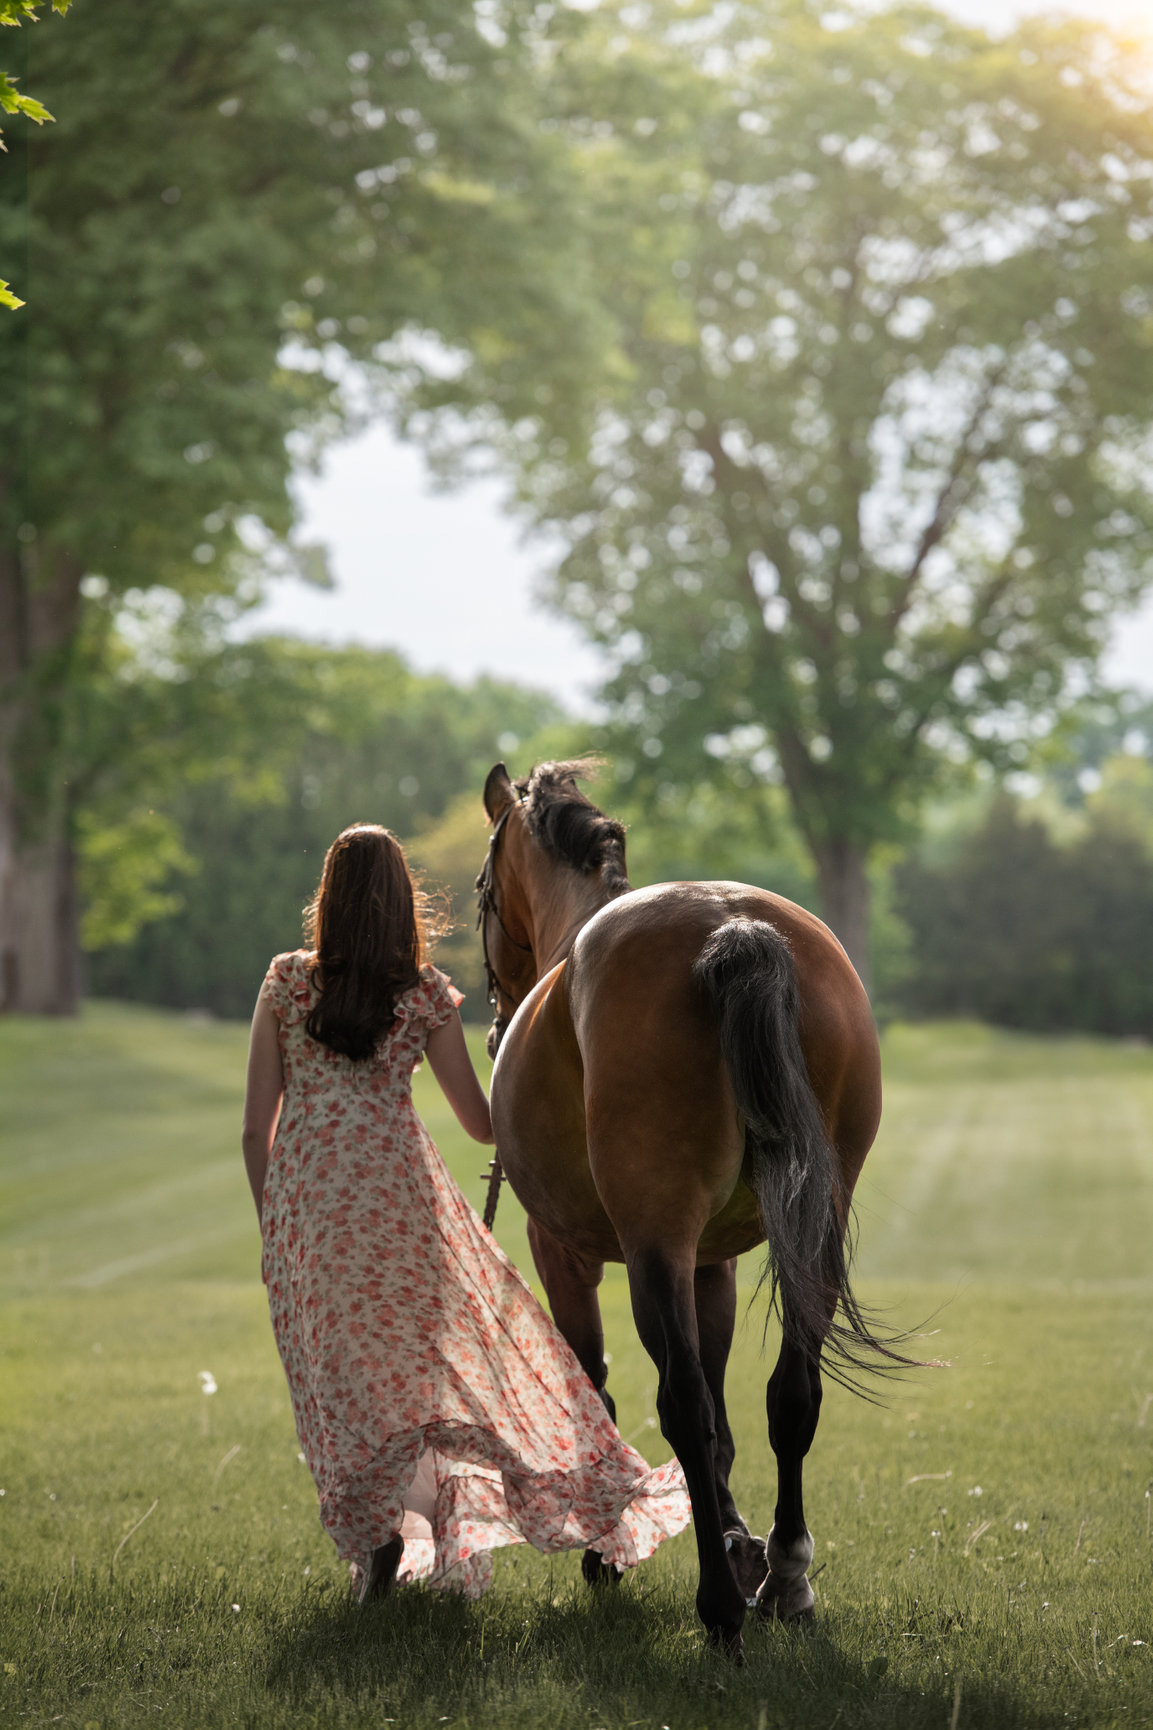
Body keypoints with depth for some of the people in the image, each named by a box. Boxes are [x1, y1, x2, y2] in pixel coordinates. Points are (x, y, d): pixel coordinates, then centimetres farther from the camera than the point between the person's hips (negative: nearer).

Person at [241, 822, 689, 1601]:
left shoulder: (285, 983, 3)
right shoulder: (426, 994, 2)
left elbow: (257, 1126, 2)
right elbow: (482, 1124, 7)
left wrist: (274, 1227, 13)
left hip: (306, 1196, 0)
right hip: (400, 1191, 0)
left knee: (340, 1377, 12)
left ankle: (376, 1537, 7)